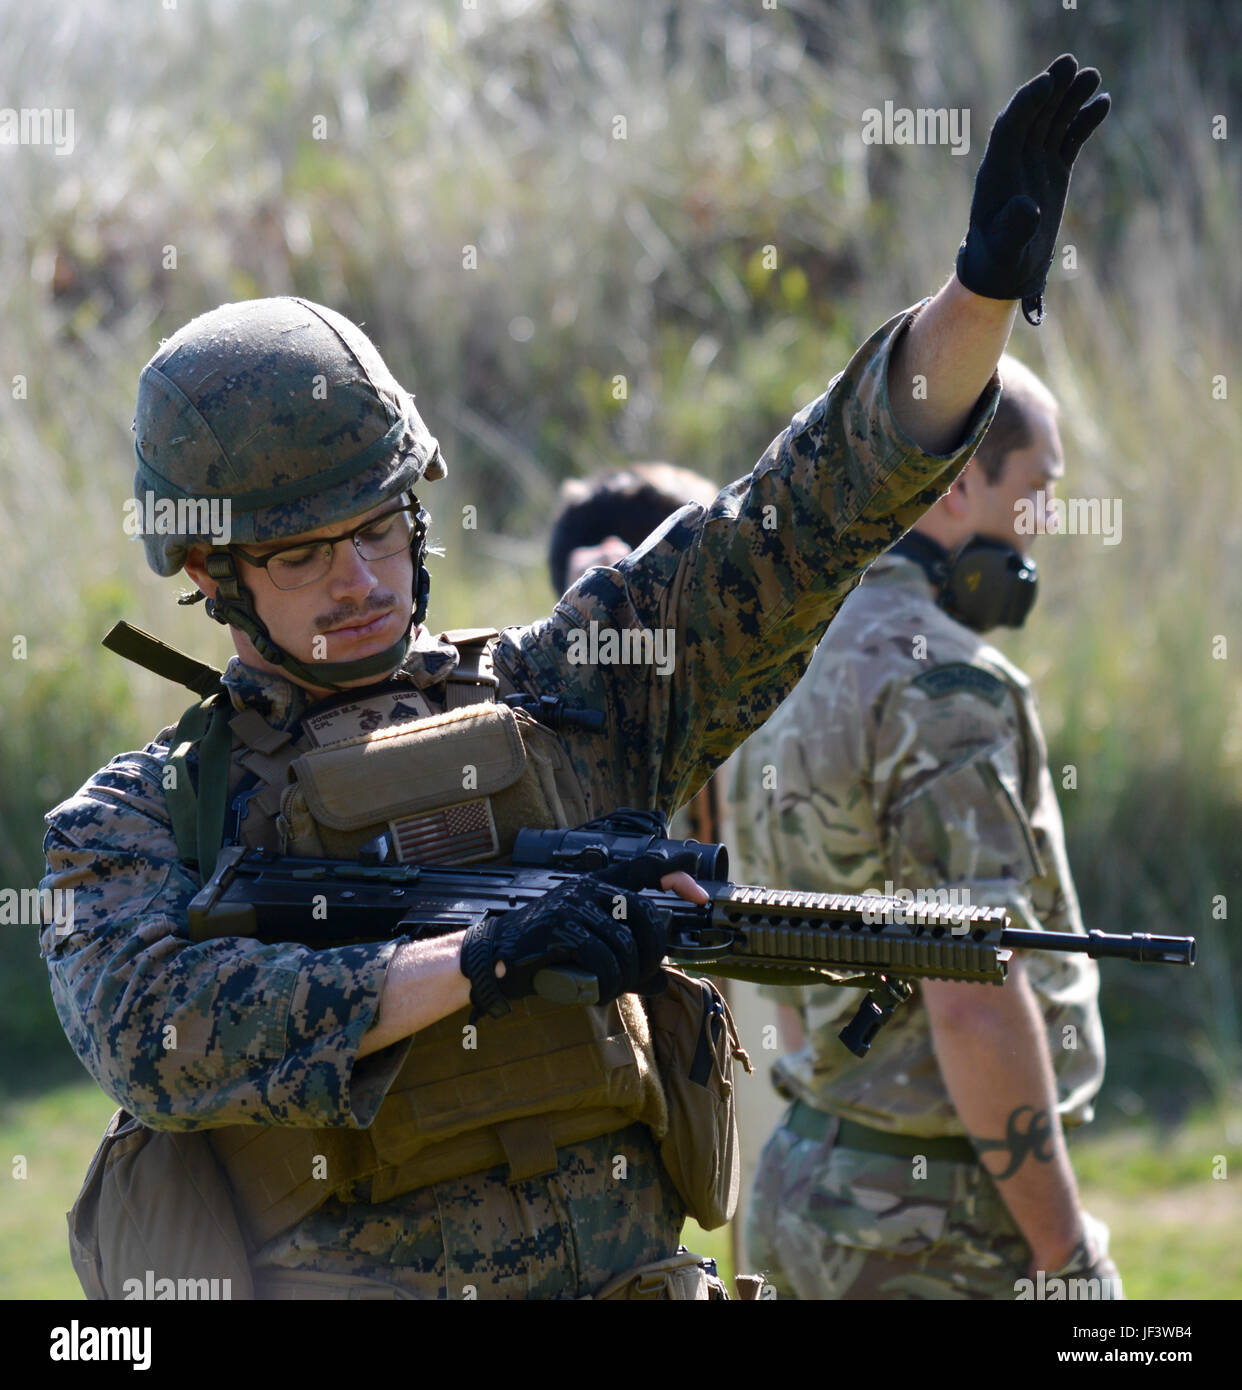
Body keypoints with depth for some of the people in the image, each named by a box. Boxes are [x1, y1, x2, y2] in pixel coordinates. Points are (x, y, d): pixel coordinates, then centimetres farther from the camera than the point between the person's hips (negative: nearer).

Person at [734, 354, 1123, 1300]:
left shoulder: (797, 674, 12)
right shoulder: (944, 689, -18)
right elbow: (975, 1005, -23)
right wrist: (1072, 1260, -18)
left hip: (813, 1178, 9)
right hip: (938, 1228, -9)